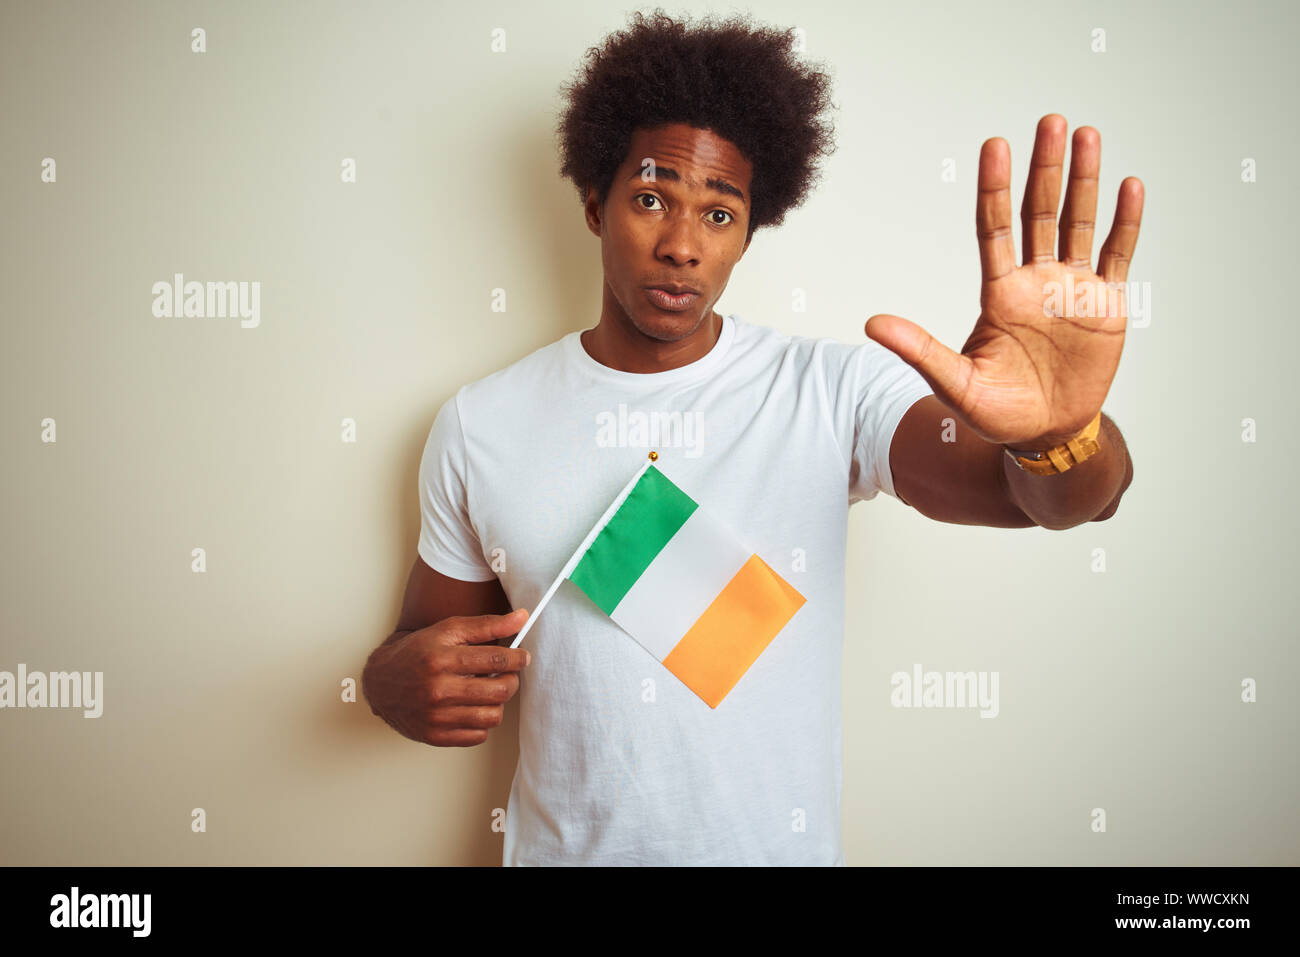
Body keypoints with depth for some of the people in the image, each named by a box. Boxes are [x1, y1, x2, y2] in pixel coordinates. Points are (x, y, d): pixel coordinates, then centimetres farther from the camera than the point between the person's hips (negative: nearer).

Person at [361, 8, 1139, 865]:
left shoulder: (835, 391, -13)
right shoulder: (479, 426, -6)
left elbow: (1056, 496, -23)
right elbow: (434, 633, 2)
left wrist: (1062, 434, -46)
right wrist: (395, 680, -20)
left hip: (780, 843, -1)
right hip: (567, 845, 2)